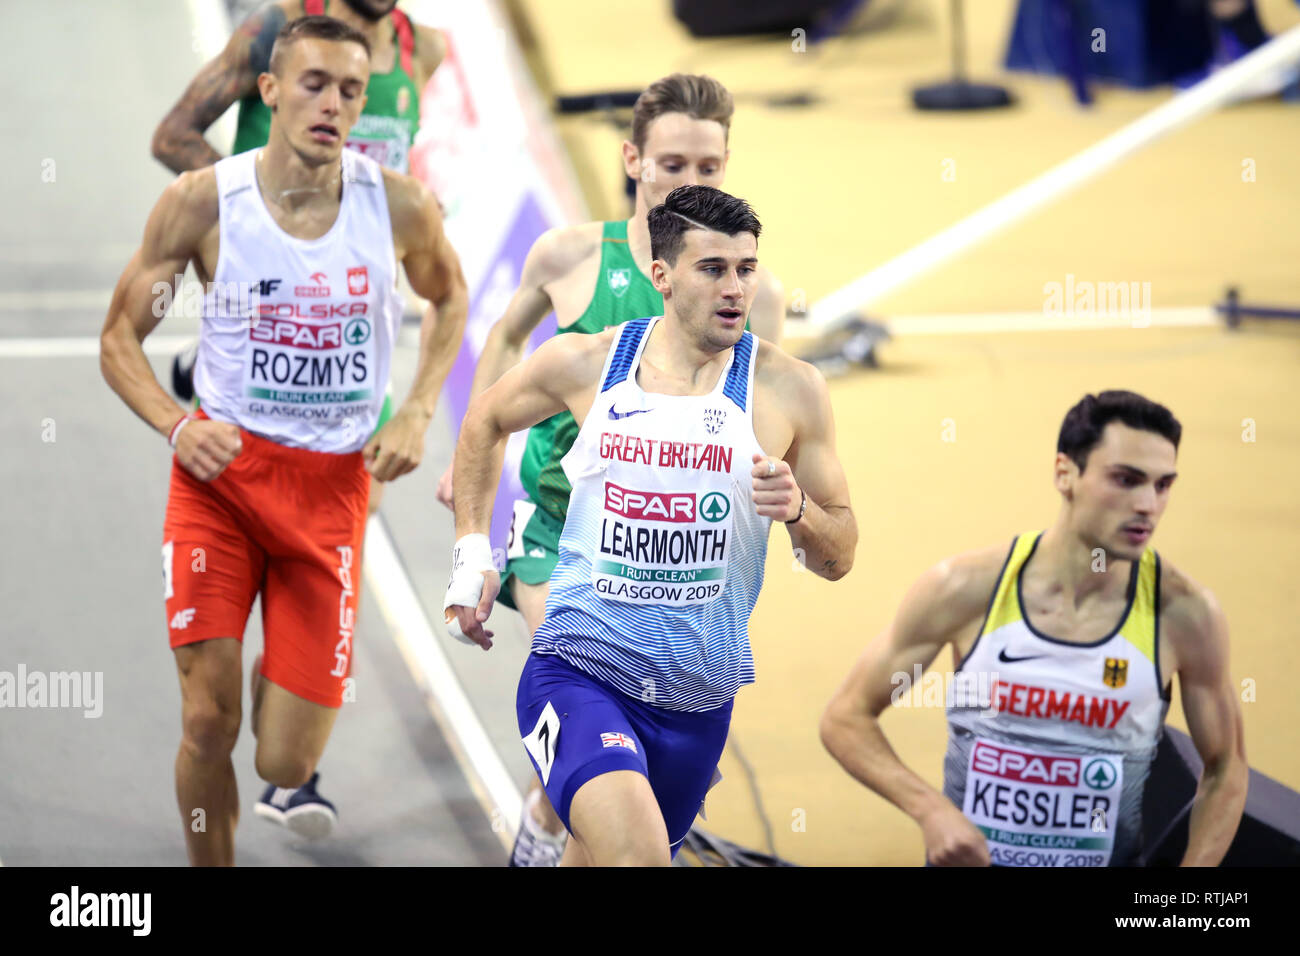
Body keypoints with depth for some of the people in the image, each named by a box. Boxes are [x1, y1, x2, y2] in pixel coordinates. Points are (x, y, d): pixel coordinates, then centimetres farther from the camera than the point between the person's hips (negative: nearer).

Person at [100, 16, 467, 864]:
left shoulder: (400, 205, -6)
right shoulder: (202, 201, -9)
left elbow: (449, 298, 16)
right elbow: (120, 338, 1)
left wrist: (417, 415, 2)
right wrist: (177, 425, -16)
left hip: (333, 483, 1)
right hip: (221, 469, -1)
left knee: (288, 766, 2)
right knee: (208, 723, -12)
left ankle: (291, 683, 39)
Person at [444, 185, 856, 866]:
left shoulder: (787, 389, -3)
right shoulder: (583, 364, -3)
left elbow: (838, 559, 4)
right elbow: (487, 421, 20)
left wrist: (796, 510, -18)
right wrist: (471, 550, 12)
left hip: (698, 702, 3)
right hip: (577, 674, -3)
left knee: (594, 859, 20)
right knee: (637, 852, -30)